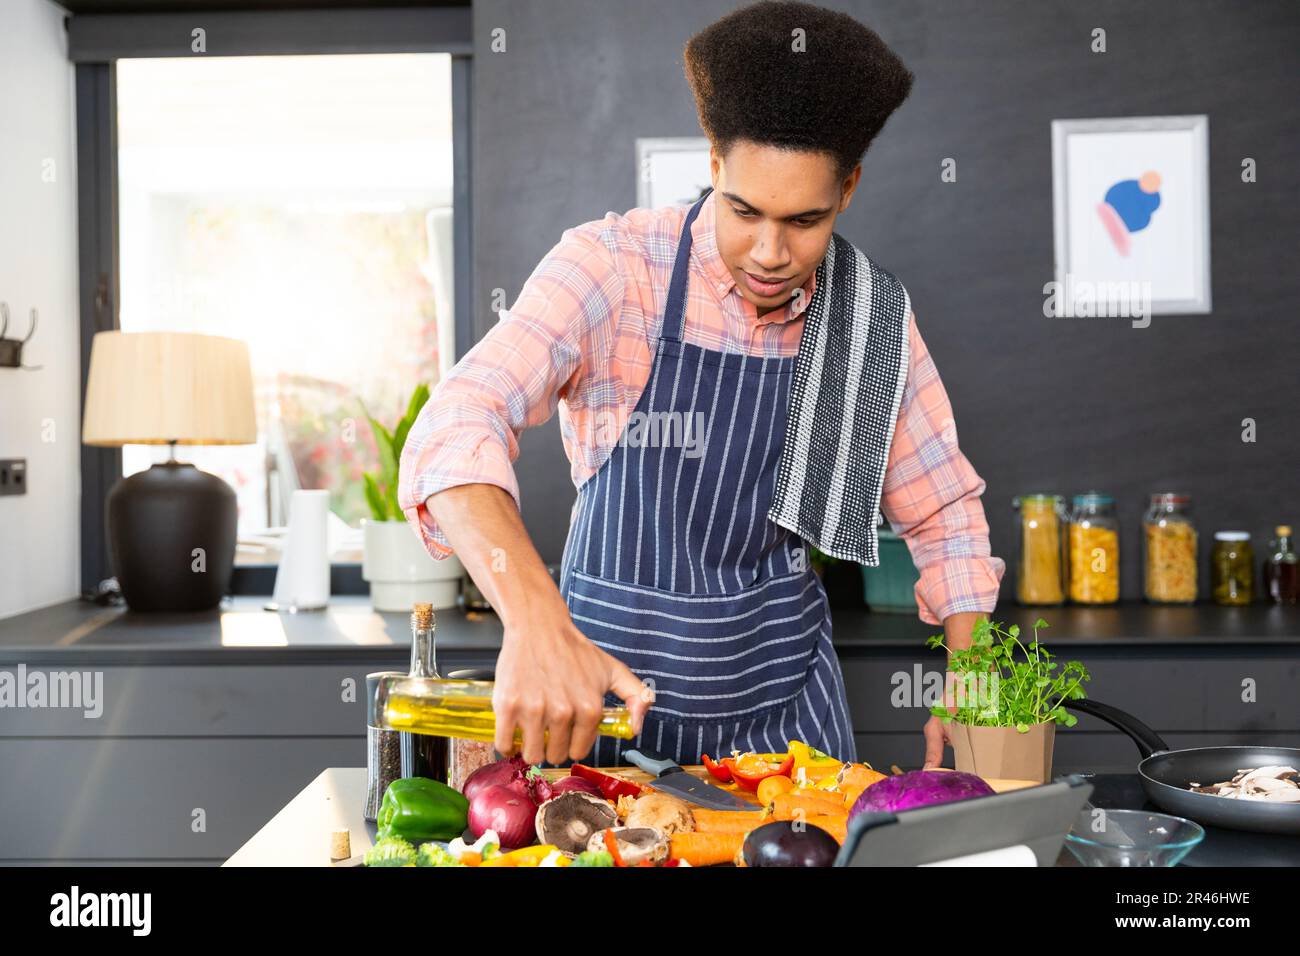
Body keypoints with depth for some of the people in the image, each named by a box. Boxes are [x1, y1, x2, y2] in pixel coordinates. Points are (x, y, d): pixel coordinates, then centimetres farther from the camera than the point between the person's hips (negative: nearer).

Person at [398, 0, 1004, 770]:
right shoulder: (612, 267, -17)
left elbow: (943, 511, 7)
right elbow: (459, 433, -31)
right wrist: (535, 623, -47)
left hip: (788, 701, 3)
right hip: (612, 687, -3)